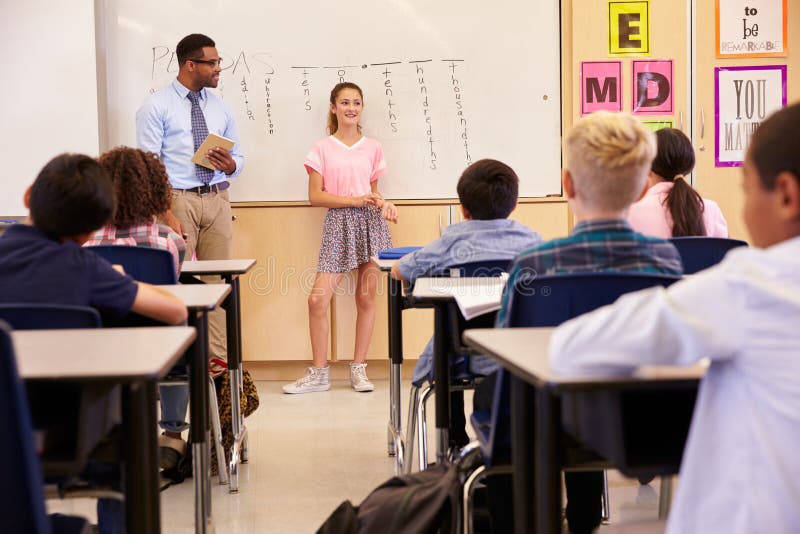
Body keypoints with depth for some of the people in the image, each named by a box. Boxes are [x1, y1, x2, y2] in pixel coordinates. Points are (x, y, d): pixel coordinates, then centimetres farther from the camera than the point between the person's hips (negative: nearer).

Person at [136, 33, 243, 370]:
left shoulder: (220, 108, 15)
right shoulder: (156, 107, -2)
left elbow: (239, 158, 19)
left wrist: (230, 164, -7)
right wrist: (166, 214, -19)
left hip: (217, 200, 5)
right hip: (177, 199, -5)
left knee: (218, 281, 5)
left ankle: (218, 357, 10)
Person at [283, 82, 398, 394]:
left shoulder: (372, 148, 10)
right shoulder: (322, 148, 3)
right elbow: (315, 196, -2)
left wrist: (383, 203, -5)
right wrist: (355, 200, -11)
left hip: (370, 222, 2)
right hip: (338, 223, -2)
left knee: (366, 298, 1)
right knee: (317, 299, -8)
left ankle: (358, 368, 14)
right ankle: (319, 373, 5)